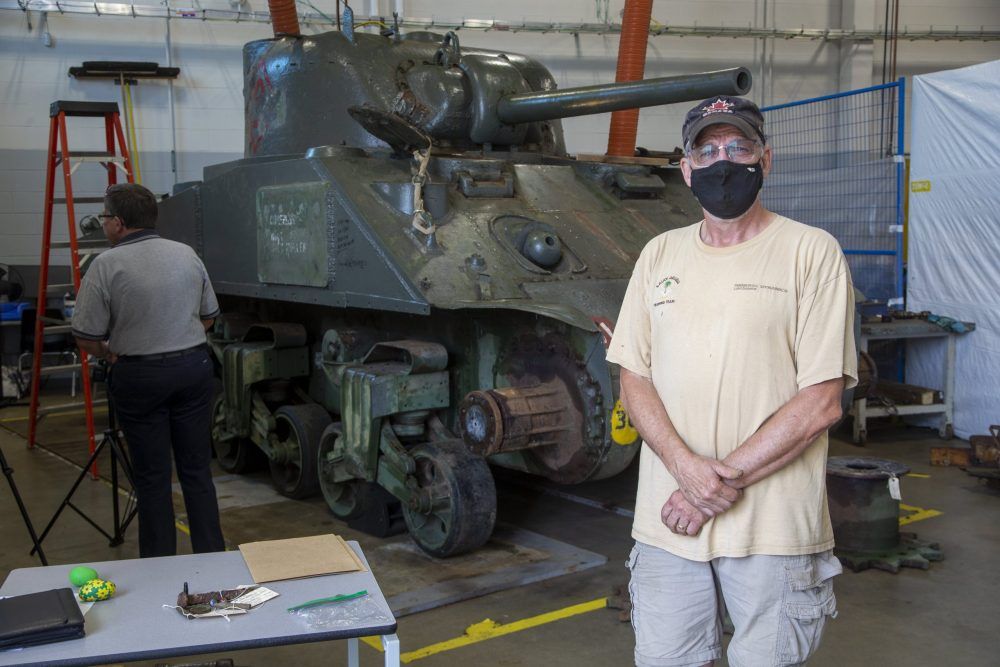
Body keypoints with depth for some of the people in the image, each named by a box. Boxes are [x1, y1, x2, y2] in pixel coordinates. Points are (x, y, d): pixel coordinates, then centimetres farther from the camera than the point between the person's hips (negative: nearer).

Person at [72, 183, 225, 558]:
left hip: (140, 376, -4)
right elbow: (209, 317, 12)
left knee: (152, 477, 7)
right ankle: (211, 557, 18)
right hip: (193, 367, 4)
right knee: (197, 470, 12)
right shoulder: (187, 255, 3)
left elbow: (86, 339, -9)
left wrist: (109, 354, 11)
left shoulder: (107, 265, -11)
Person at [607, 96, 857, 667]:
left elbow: (821, 403, -10)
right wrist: (686, 466, -11)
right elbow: (635, 380, 6)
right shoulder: (660, 255, 9)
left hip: (774, 528, -3)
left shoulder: (812, 251, -4)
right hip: (665, 522, 4)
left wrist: (725, 479, -14)